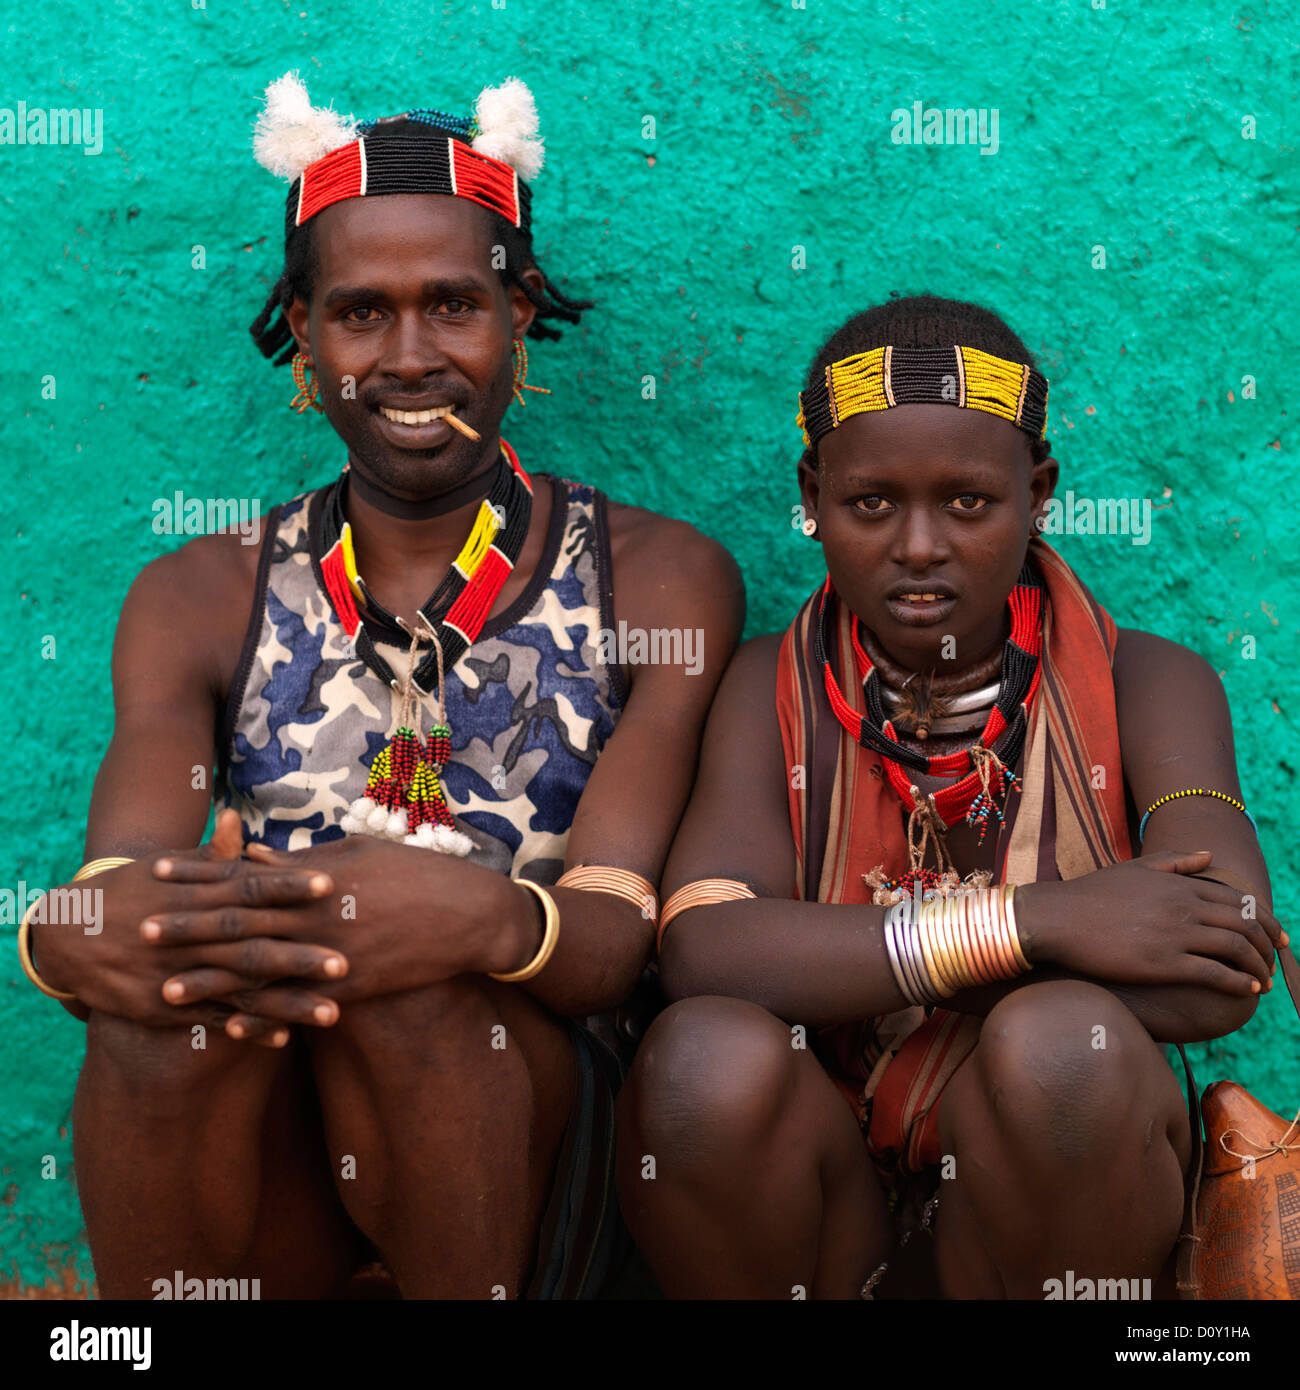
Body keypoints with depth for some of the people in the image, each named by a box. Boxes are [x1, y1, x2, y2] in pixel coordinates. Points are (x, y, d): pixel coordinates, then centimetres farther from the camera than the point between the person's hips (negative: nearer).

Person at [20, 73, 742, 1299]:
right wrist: (72, 930, -31)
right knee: (163, 976, -30)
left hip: (534, 1162, -1)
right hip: (260, 1191, 2)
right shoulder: (197, 600, 10)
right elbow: (122, 898, -5)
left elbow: (618, 935, -8)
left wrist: (492, 920, -33)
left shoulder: (662, 579, 3)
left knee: (393, 950, -31)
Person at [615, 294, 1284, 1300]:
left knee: (1061, 1048, -32)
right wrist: (1026, 922, -25)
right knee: (705, 1058, -30)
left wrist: (842, 959, -17)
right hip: (825, 1224, 1)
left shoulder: (1148, 685, -1)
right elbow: (703, 954, -17)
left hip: (1057, 1211, -1)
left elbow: (1218, 978, -19)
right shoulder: (772, 691, 1)